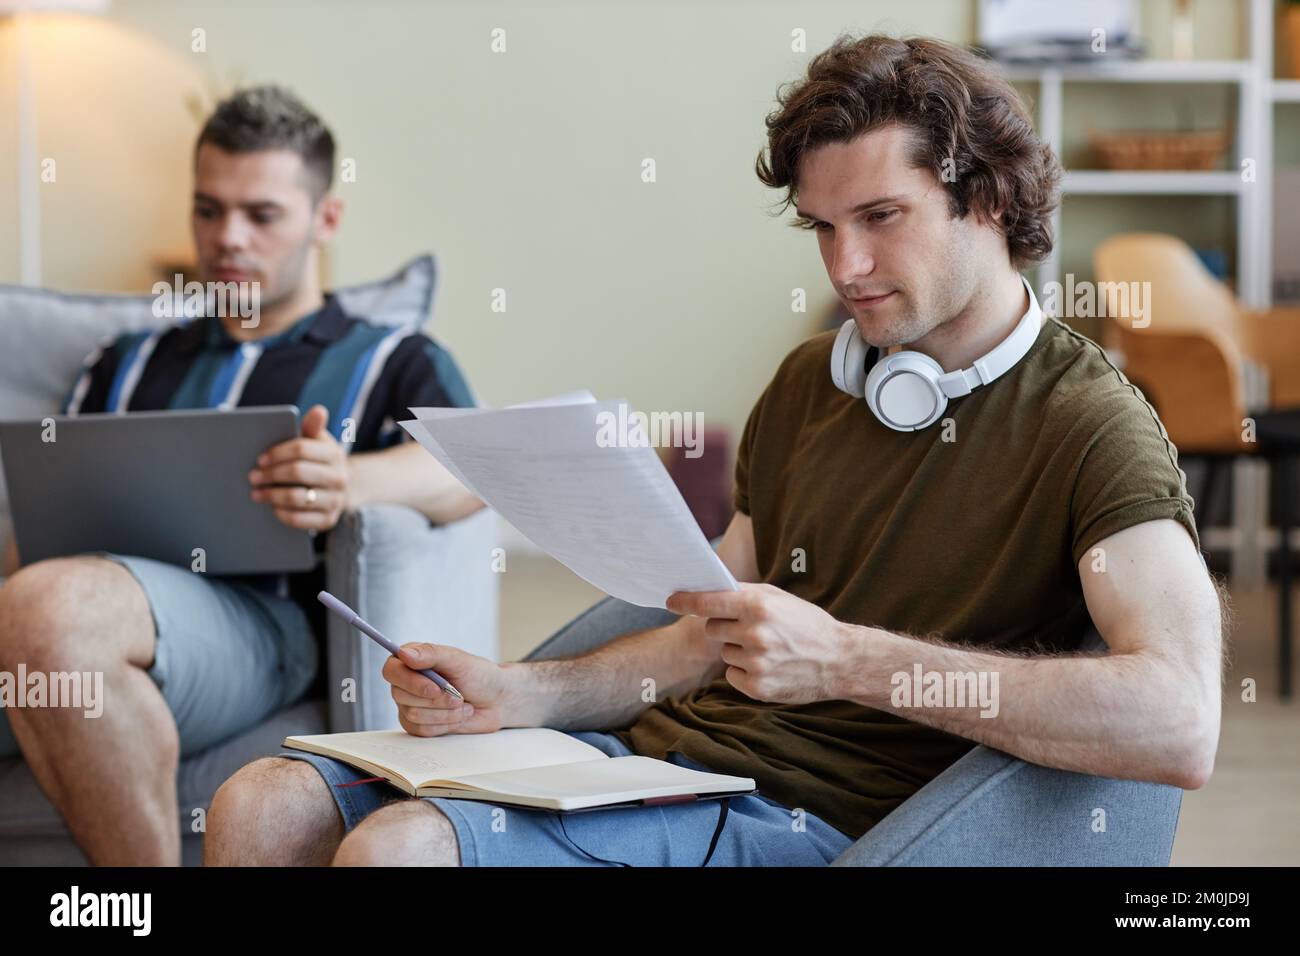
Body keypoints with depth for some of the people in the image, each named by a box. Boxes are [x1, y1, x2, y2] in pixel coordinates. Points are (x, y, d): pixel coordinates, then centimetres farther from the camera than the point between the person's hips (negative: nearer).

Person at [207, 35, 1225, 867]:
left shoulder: (1090, 426, -8)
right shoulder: (809, 382, 17)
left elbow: (1180, 724, -24)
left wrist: (850, 659, -26)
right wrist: (521, 694, 2)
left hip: (813, 818, -7)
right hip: (665, 742, 7)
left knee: (395, 847, -27)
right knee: (263, 808, -7)